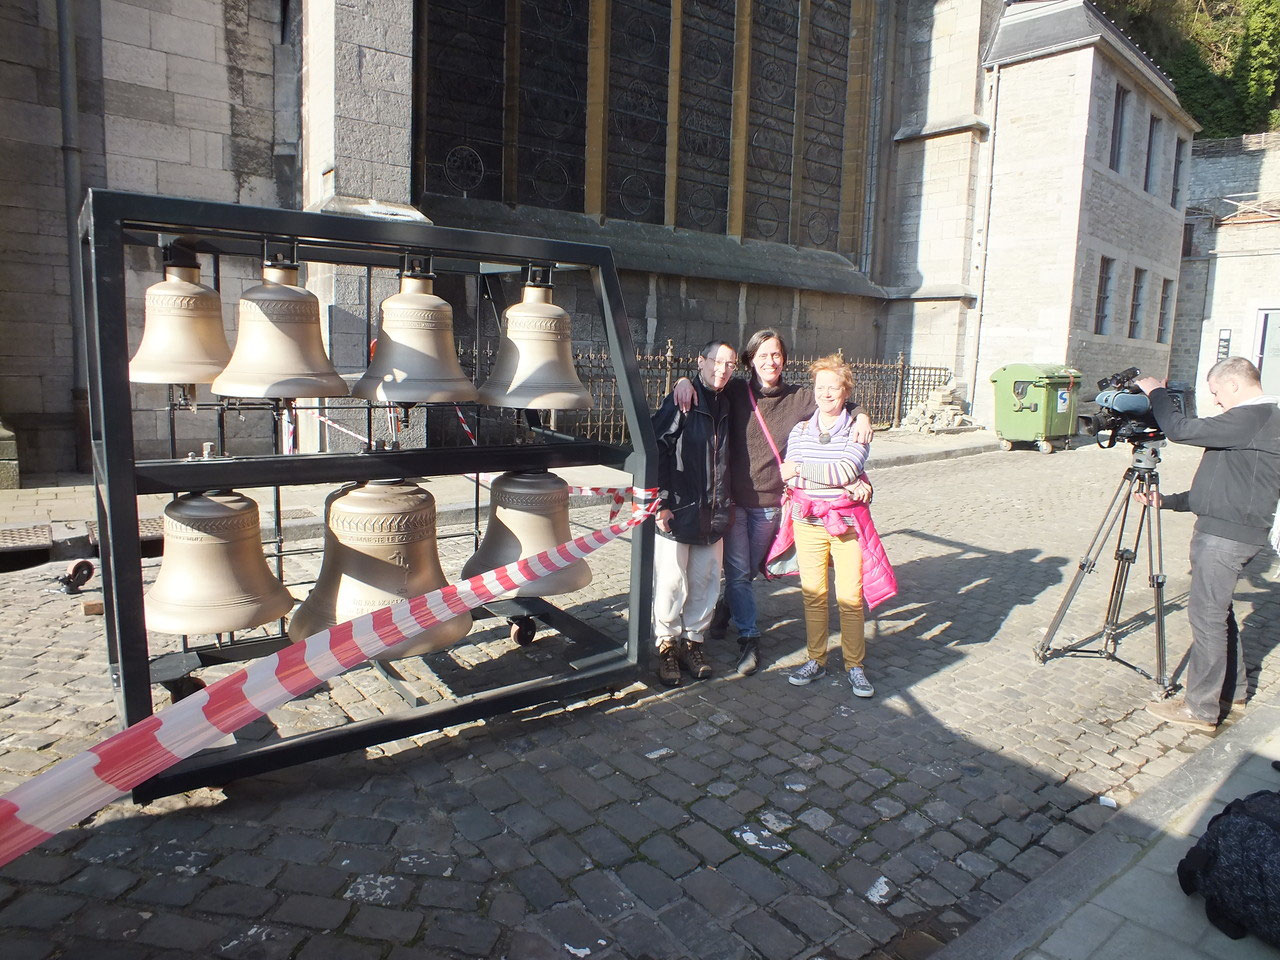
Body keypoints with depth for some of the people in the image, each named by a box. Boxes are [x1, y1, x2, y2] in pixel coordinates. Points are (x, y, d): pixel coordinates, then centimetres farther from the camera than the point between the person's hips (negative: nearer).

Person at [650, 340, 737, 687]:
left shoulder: (728, 407, 10)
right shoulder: (679, 404, -7)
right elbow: (654, 452, -11)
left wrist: (727, 505, 12)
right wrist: (661, 502, -13)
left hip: (713, 514, 5)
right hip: (677, 513, -5)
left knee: (705, 581, 10)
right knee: (672, 583, 2)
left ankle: (692, 641, 26)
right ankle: (667, 645, 18)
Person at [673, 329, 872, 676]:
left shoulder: (800, 397, 0)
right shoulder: (735, 392, -3)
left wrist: (861, 416, -14)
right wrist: (684, 381, -18)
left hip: (769, 502, 2)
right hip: (733, 498, -2)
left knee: (748, 571, 16)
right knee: (738, 572, -2)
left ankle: (726, 609, 43)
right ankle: (749, 638, 13)